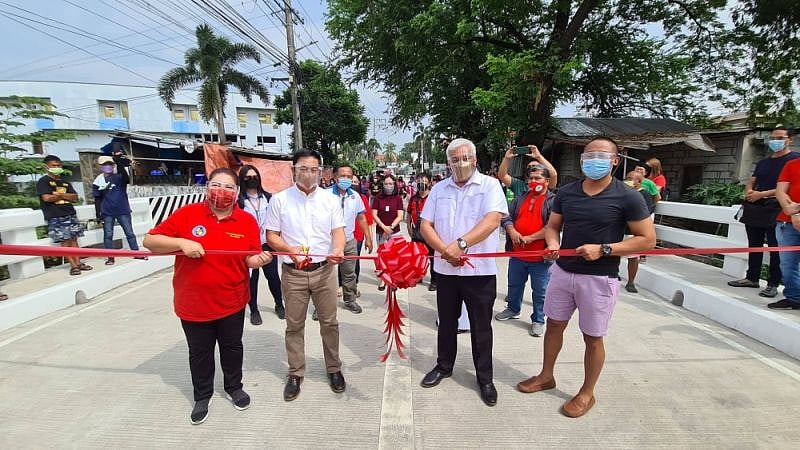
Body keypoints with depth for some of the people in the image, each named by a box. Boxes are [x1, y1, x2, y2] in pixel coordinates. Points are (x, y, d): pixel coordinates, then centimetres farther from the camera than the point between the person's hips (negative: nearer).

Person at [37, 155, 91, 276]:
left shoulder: (65, 183, 18)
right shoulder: (43, 181, 0)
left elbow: (75, 197, 8)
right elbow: (47, 198, -14)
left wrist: (60, 194, -8)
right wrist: (66, 196, 0)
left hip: (71, 214, 5)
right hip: (56, 217, -5)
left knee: (73, 239, 4)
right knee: (65, 241, -6)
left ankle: (78, 263, 6)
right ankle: (73, 265, -5)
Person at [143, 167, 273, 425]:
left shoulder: (247, 220, -6)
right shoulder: (187, 214, -9)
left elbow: (251, 259, 0)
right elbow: (149, 241, -7)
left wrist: (259, 260, -23)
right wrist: (181, 242, -24)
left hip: (232, 303, 1)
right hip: (193, 303, 0)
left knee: (232, 348, 20)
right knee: (199, 353, 18)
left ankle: (234, 387, 44)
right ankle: (202, 396, 41)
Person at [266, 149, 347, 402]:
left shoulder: (330, 199, 1)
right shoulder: (280, 200, -2)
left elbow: (338, 231, -1)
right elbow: (271, 236, 1)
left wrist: (338, 250, -23)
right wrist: (291, 250, -18)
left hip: (324, 271, 1)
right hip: (293, 273, 0)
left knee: (329, 322, 10)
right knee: (294, 325, 11)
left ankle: (334, 369, 28)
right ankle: (295, 373, 28)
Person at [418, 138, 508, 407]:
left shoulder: (489, 185, -4)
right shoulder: (439, 189, 8)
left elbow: (492, 220, -19)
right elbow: (425, 226, 2)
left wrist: (460, 244, -26)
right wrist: (445, 251, -13)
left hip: (480, 271, -3)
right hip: (446, 270, 4)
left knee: (481, 327, 10)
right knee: (446, 323, 18)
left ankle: (485, 378, 29)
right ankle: (444, 366, 39)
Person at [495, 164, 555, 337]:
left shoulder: (553, 201, -7)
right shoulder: (520, 199, 10)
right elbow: (506, 218, 6)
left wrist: (531, 238, -20)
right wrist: (512, 232, -13)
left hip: (540, 257, -5)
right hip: (517, 253, 5)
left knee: (539, 291, 8)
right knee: (514, 285, 21)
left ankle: (538, 320, 24)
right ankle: (513, 309, 41)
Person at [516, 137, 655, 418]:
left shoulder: (627, 197, -10)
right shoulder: (566, 192, 3)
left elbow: (647, 240, -9)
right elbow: (552, 226, 12)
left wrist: (604, 250, -20)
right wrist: (552, 243, -11)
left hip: (600, 278, -4)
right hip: (562, 271, 5)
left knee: (592, 338, 10)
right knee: (554, 325, 17)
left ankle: (587, 393, 31)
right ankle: (546, 376, 37)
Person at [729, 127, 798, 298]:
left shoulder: (794, 159, -1)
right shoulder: (763, 162, 19)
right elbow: (750, 182, 18)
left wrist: (761, 194, -15)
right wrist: (749, 192, -4)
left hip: (775, 210, -6)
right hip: (754, 209, 6)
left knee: (775, 248, -2)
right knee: (754, 245, 11)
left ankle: (773, 284, 4)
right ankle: (752, 278, 19)